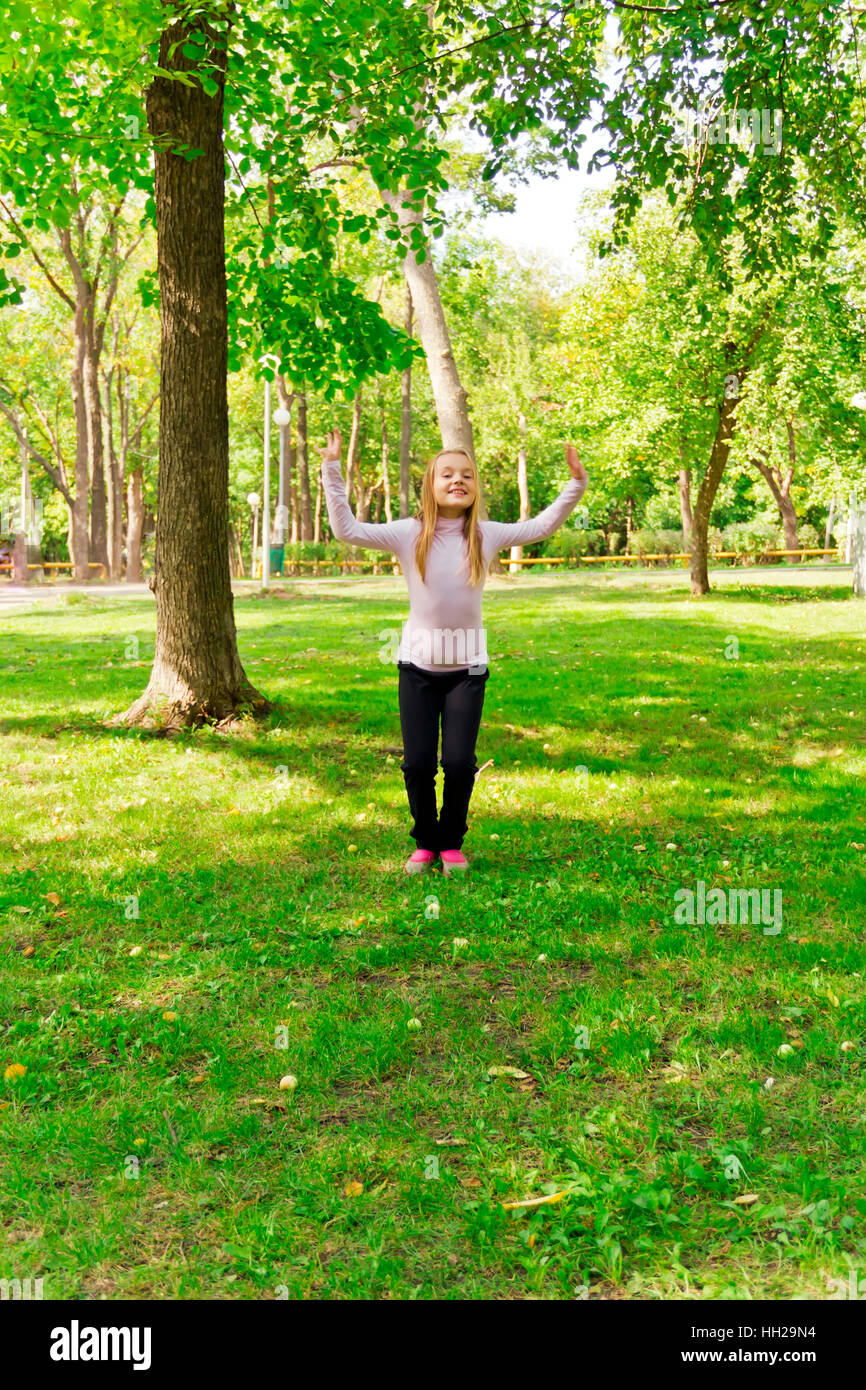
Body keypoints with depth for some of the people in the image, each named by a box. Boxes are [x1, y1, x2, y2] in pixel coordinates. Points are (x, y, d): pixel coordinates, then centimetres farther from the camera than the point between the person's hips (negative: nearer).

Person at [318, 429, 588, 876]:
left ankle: (452, 843, 20)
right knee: (418, 763, 0)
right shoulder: (408, 534, -5)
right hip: (417, 661, -1)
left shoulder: (486, 535, 0)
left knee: (459, 763, -3)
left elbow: (542, 526, 10)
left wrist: (576, 484, 2)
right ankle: (425, 843, 23)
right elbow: (346, 529, -9)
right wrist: (332, 470, -13)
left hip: (468, 665, 1)